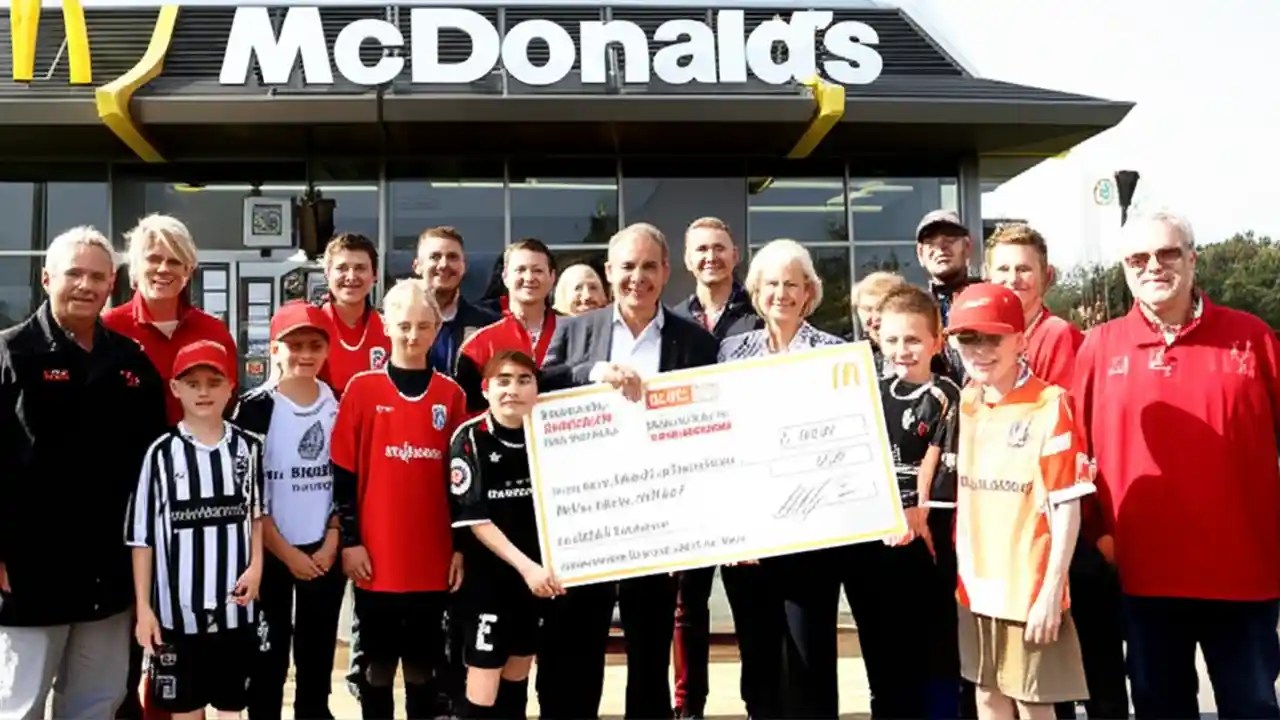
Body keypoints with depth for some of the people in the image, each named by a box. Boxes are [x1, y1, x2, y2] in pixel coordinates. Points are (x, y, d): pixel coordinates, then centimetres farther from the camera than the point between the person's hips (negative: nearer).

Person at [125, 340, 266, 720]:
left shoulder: (248, 448, -1)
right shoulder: (161, 453, -6)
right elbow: (142, 536, -2)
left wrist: (256, 565, -1)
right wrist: (143, 607, -2)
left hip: (236, 604, 1)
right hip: (177, 607, -1)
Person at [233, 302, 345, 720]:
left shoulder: (340, 406, 5)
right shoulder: (254, 408, -6)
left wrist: (331, 543, -3)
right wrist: (286, 551, -9)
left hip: (325, 552, 3)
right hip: (270, 553, -3)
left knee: (318, 655, 11)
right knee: (269, 655, 4)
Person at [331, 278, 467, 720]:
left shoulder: (451, 395, 4)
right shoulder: (362, 388, -2)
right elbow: (342, 473, -1)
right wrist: (350, 541, -5)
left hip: (433, 559, 2)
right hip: (375, 558, -1)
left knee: (424, 664, 12)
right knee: (377, 664, 10)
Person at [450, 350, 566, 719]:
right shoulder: (470, 438, -11)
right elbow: (475, 519, -14)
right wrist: (524, 565, -20)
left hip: (536, 572, 4)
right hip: (488, 574, -4)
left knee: (519, 671, 16)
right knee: (484, 682, -3)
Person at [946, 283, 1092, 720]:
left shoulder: (1049, 405, -12)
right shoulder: (964, 405, 6)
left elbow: (1067, 504, -13)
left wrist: (1052, 589, -15)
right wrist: (962, 570, 6)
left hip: (1029, 586, -6)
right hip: (976, 583, 6)